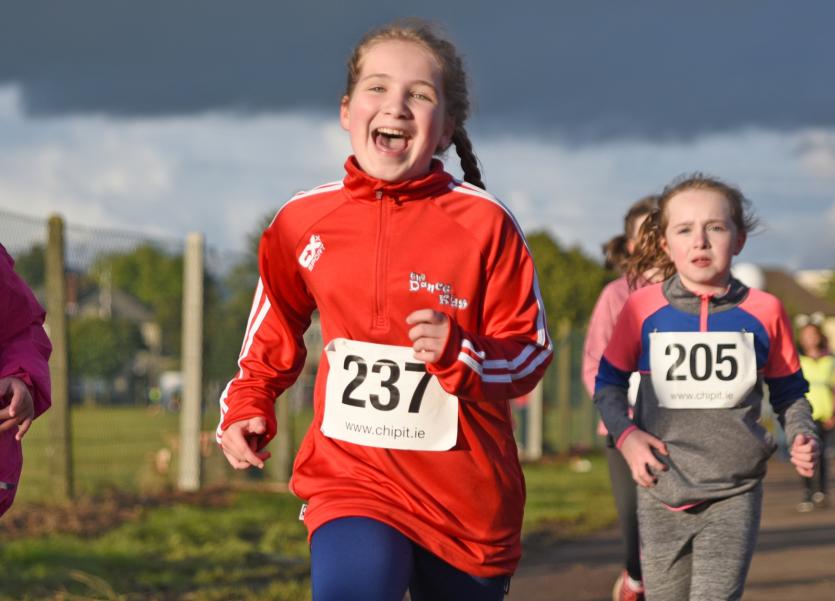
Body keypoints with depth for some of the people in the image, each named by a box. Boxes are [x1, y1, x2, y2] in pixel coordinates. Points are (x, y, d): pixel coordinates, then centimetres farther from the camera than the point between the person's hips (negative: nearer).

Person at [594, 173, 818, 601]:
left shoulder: (763, 311, -3)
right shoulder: (643, 308, -3)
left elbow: (788, 391, 11)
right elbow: (609, 382, 9)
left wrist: (802, 436, -7)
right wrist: (625, 435, -7)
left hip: (733, 498, -1)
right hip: (661, 495, 2)